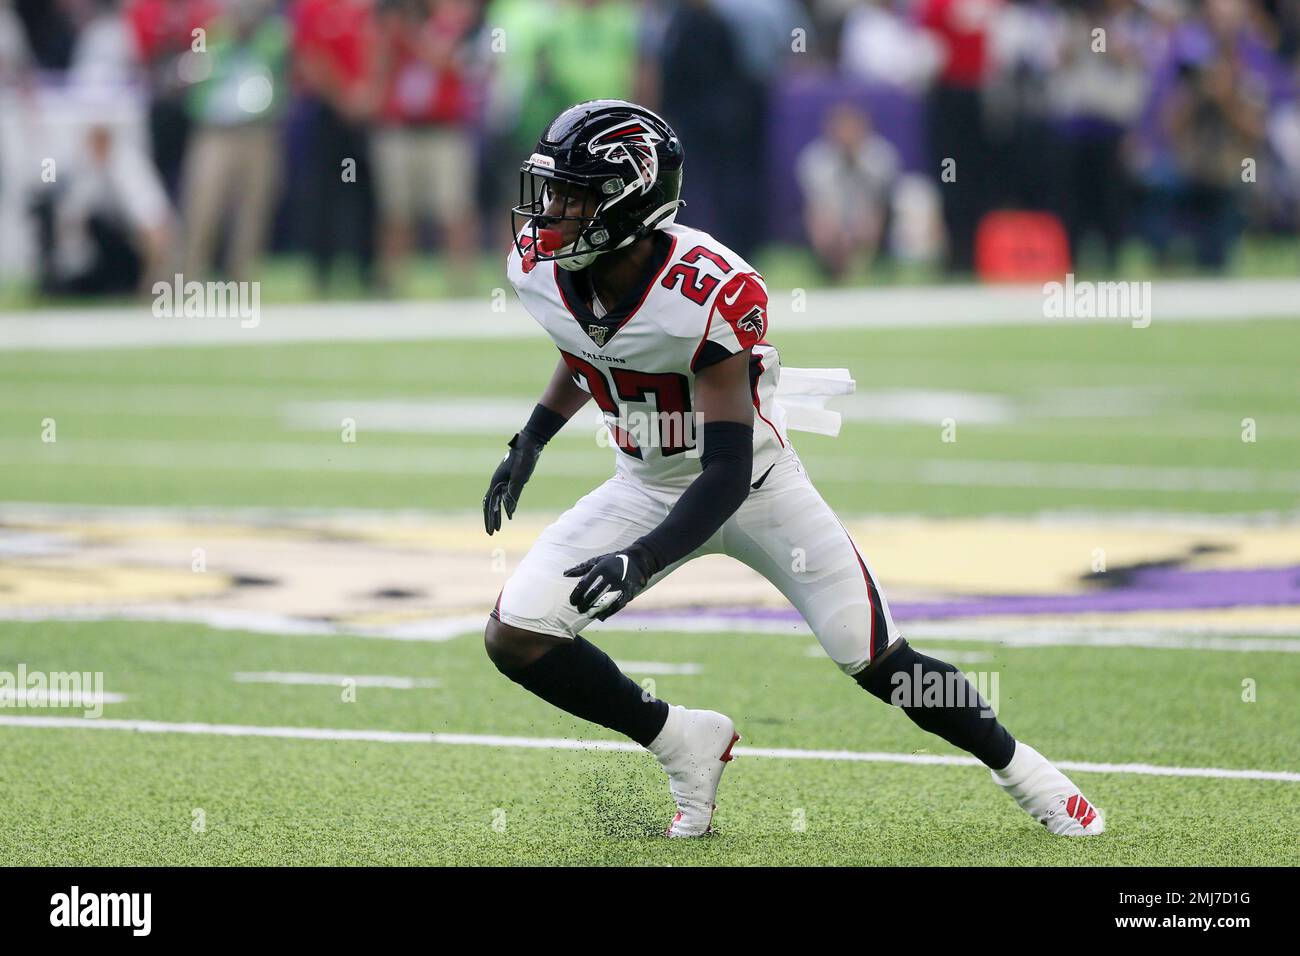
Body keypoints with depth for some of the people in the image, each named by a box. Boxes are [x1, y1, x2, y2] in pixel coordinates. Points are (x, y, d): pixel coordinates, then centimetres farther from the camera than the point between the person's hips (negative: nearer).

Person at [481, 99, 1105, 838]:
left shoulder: (710, 297, -34)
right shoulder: (541, 271, -15)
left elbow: (728, 472, -34)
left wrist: (641, 561, -46)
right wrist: (529, 444, 12)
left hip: (757, 486, -5)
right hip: (650, 489, 5)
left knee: (878, 662, -4)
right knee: (515, 635, -11)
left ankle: (1020, 767, 22)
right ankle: (684, 742, 8)